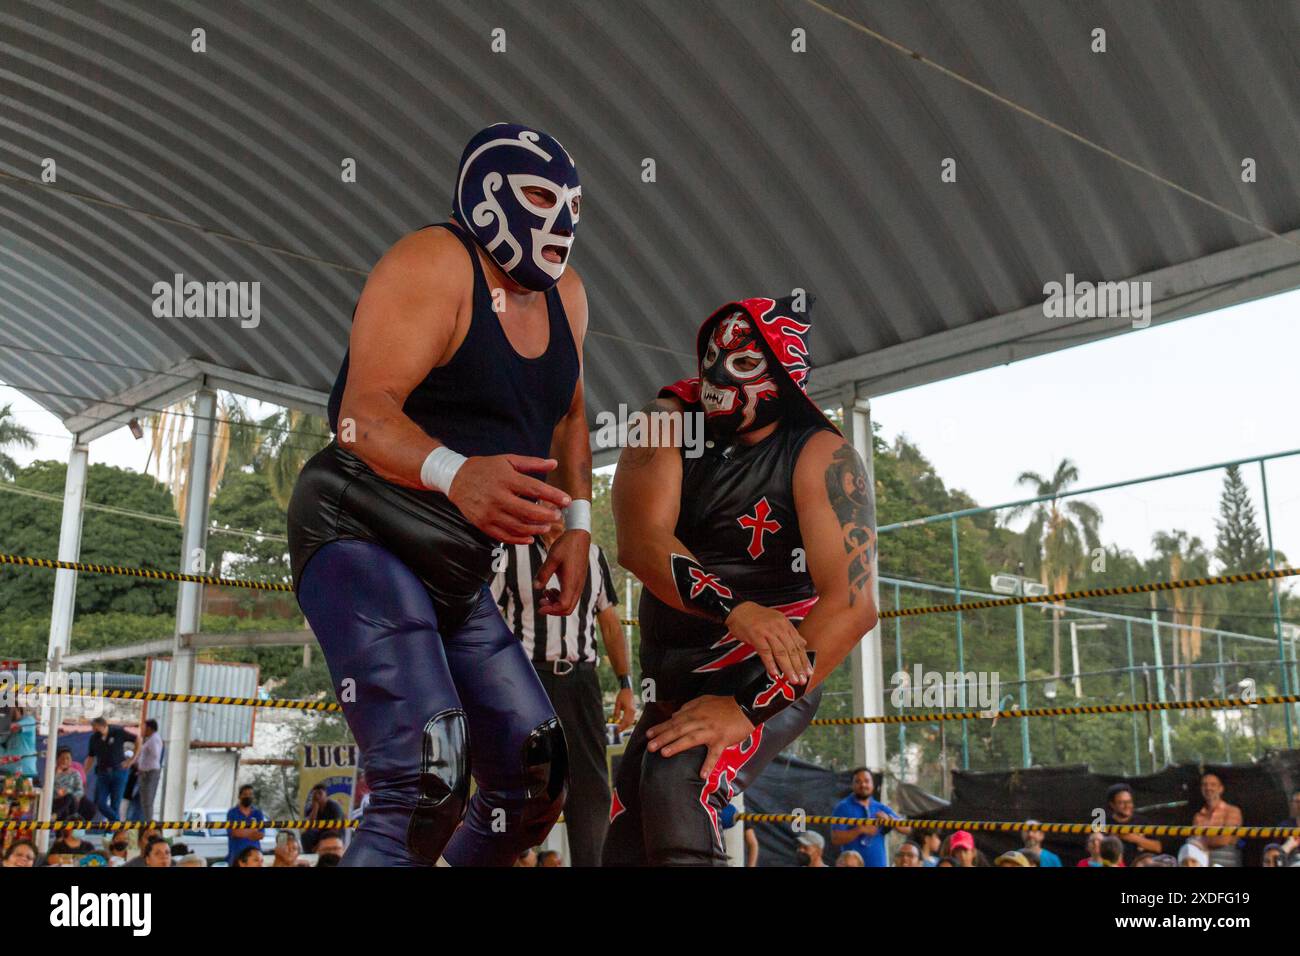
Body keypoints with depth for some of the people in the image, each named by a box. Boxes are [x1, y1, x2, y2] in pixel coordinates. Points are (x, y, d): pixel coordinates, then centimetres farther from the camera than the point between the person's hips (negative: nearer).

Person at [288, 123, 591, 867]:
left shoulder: (563, 294, 8)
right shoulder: (433, 265, -15)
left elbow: (567, 416, 22)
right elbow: (365, 413, -27)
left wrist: (577, 525, 7)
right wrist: (456, 475, -47)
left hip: (457, 573, 8)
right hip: (360, 539, -8)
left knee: (535, 782, 10)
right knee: (429, 781, -25)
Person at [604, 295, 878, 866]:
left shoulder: (822, 458, -13)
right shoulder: (669, 422, -3)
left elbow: (852, 603, -22)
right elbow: (639, 541, -19)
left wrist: (747, 710, -30)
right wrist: (733, 609, -36)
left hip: (771, 669, -5)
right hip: (677, 681, 5)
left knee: (674, 781, -31)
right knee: (625, 851, 9)